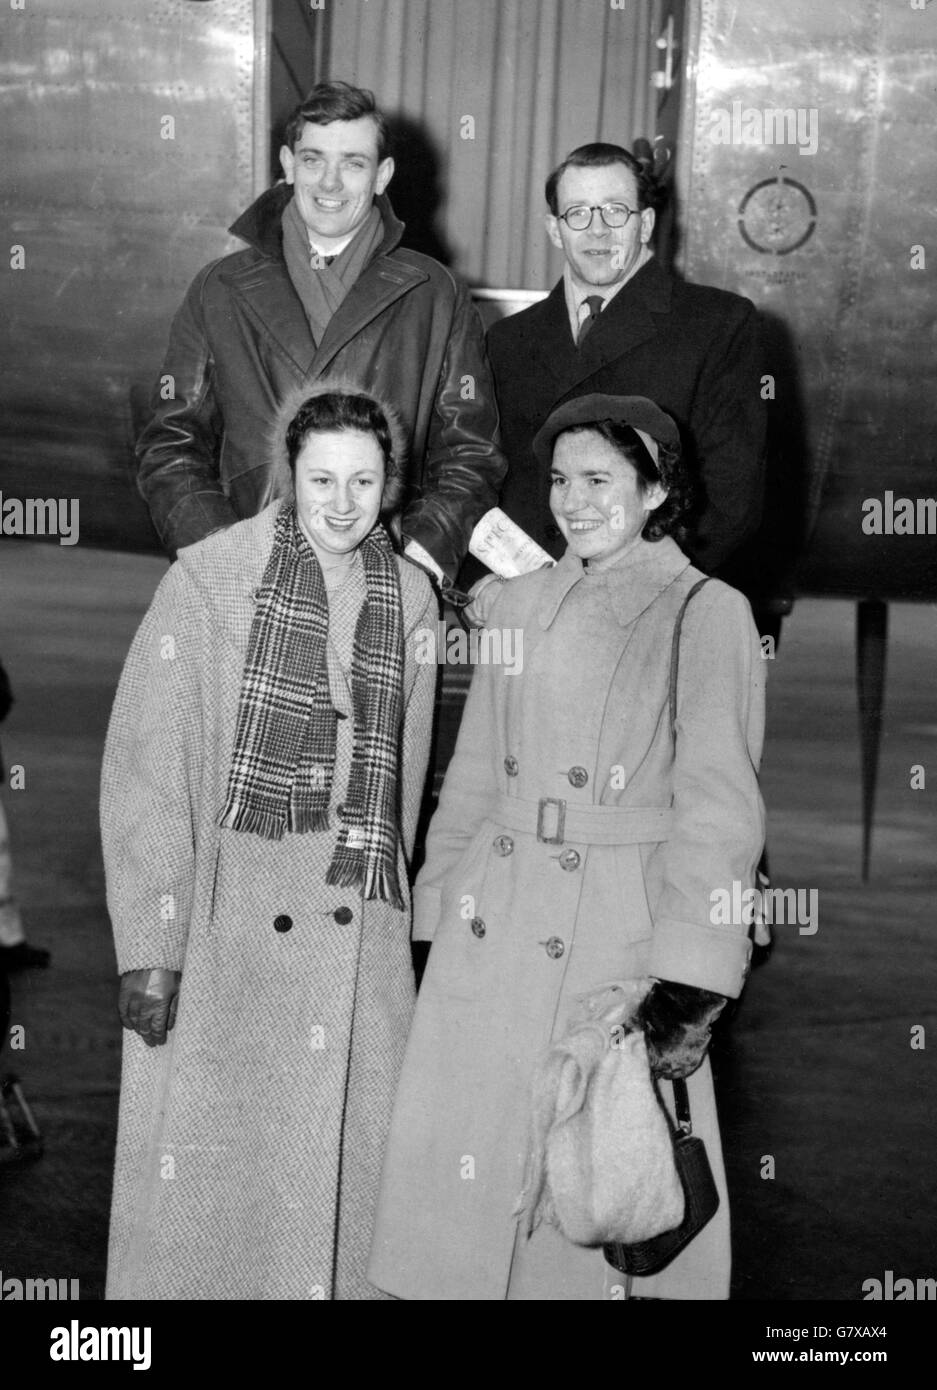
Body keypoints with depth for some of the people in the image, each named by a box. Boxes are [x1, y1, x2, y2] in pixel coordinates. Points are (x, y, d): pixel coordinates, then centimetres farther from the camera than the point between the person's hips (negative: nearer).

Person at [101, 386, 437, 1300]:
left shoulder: (409, 597, 8)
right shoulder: (208, 580, -6)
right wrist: (148, 947, -13)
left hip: (361, 932, 4)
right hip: (225, 918, -4)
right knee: (205, 1179, 1)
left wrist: (383, 894, 11)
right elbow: (144, 770, -9)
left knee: (356, 1155, 6)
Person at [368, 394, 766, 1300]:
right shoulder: (518, 604, 13)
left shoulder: (706, 613, -3)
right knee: (466, 1197, 6)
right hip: (488, 942, 5)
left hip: (618, 938, -4)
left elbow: (719, 811, -8)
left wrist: (689, 988, -14)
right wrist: (440, 916, 10)